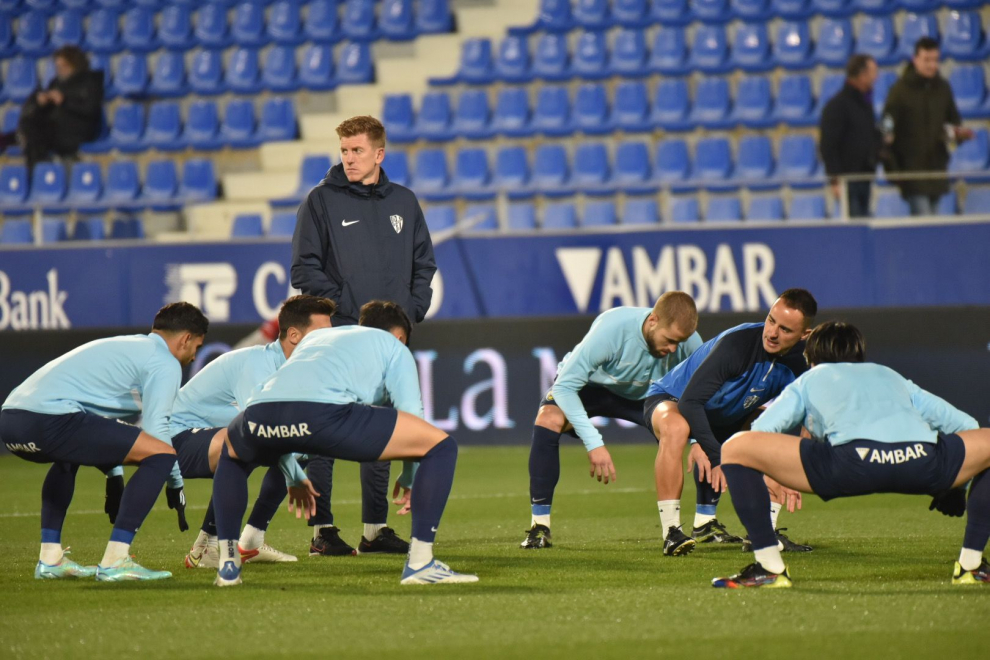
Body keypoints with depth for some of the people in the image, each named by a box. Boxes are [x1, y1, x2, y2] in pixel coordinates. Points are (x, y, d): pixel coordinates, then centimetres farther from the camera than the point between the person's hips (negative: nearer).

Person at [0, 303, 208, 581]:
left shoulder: (126, 346, 33)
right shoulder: (165, 363, 6)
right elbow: (154, 432, -2)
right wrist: (176, 485, 12)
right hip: (49, 420, -10)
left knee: (69, 455, 41)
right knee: (162, 454, -6)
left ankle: (49, 558, 31)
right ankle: (114, 562, -9)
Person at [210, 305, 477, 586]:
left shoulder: (316, 336, 44)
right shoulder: (394, 347, 29)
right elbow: (411, 416, 20)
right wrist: (409, 476, 38)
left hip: (258, 414, 6)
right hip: (323, 410, -6)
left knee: (231, 455, 43)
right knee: (441, 445, 7)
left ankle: (227, 564, 28)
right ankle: (420, 563, 0)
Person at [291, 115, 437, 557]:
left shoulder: (403, 203, 12)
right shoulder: (322, 201, -1)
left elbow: (424, 263, 16)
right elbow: (305, 269, -5)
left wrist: (412, 309, 0)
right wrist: (349, 308, -13)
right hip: (336, 337, -4)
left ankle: (375, 529, 13)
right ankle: (321, 529, -3)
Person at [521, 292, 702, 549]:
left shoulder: (689, 342, -26)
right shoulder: (611, 328, -39)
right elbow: (565, 385, -36)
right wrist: (594, 443, -42)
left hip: (644, 394, 3)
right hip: (588, 384, -3)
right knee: (549, 419, -35)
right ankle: (540, 526, -26)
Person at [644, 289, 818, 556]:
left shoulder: (799, 362, -16)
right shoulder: (736, 343, -34)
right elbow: (691, 400, -37)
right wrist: (717, 457, -43)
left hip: (727, 416, 7)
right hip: (671, 398, -7)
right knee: (676, 429, -40)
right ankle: (671, 532, -36)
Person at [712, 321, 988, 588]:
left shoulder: (809, 380, 33)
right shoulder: (893, 377, 41)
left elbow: (759, 433, 19)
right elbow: (964, 425, 40)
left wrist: (780, 477, 38)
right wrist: (953, 487, 53)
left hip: (850, 461, -2)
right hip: (921, 464, 3)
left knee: (734, 449, 11)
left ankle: (770, 569, 5)